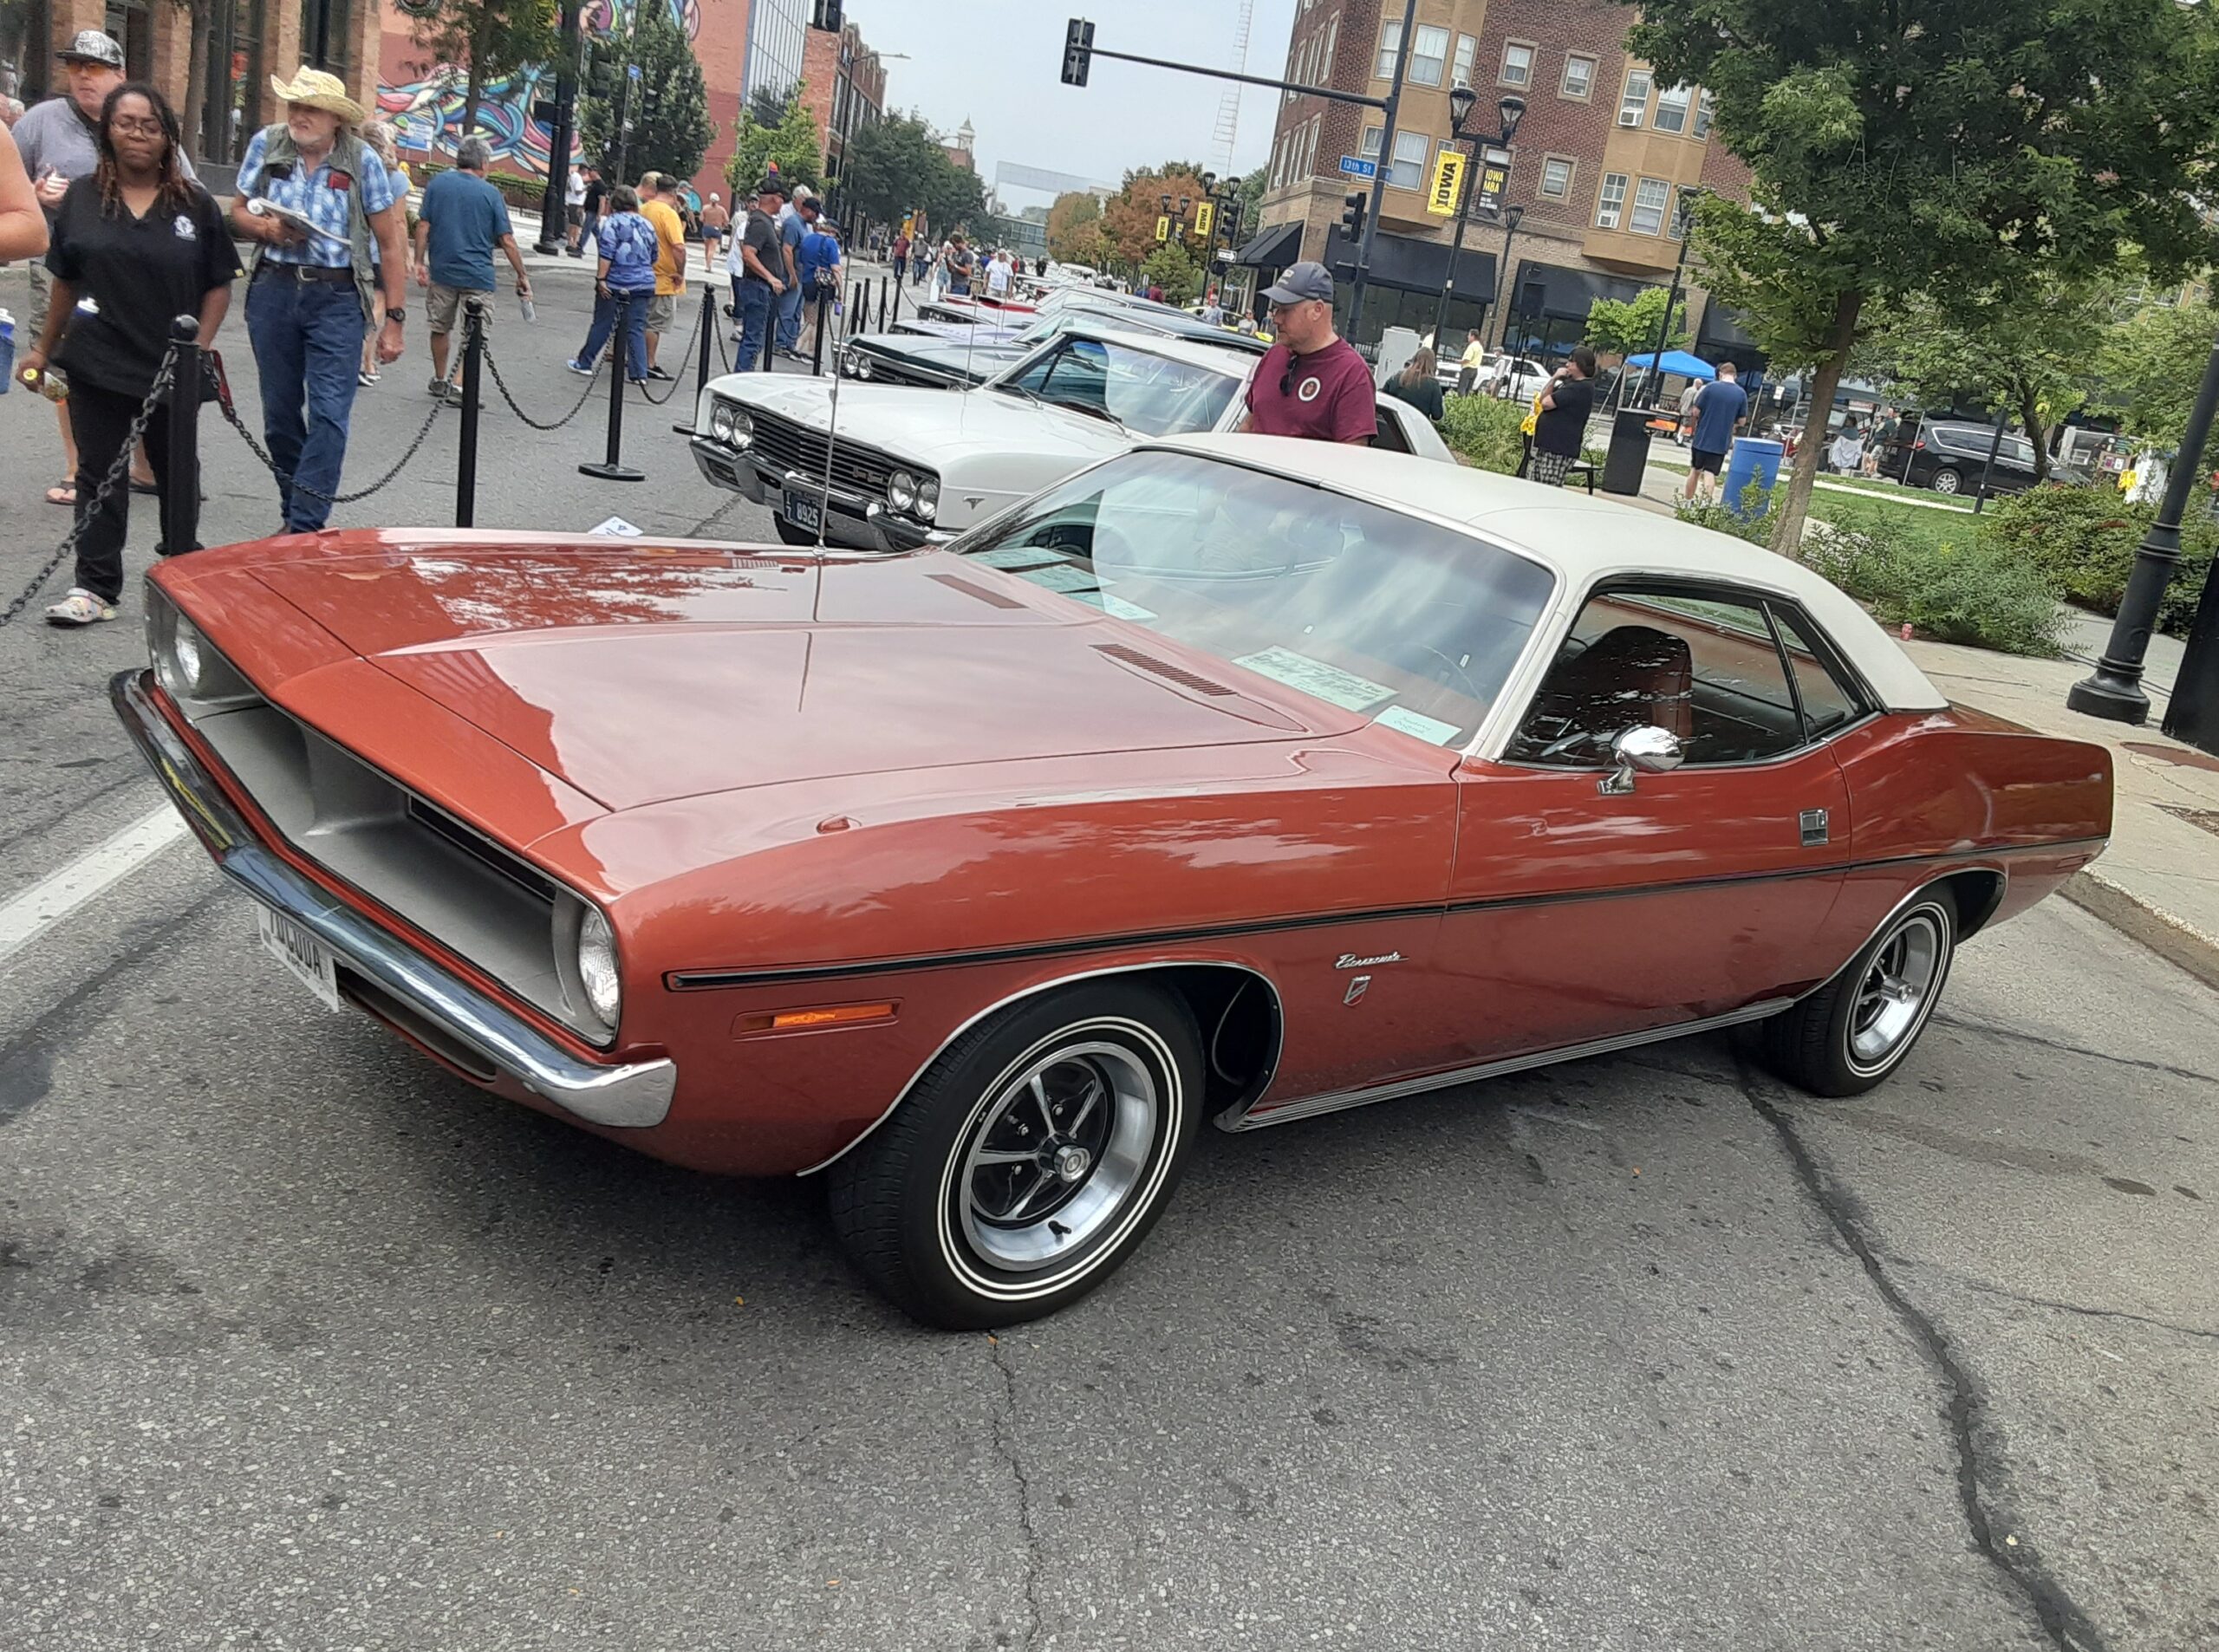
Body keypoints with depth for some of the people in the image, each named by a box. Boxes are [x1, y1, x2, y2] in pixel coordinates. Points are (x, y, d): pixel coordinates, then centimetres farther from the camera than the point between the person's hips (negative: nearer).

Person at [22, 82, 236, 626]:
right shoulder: (81, 199, 4)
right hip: (97, 364, 1)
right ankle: (96, 587, 7)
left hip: (172, 369, -1)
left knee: (175, 472, 14)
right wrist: (45, 349, 11)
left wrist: (197, 351, -7)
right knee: (100, 475, 3)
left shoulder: (195, 205, 0)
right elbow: (66, 282, 11)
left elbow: (218, 286, 2)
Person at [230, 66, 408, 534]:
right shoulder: (265, 145, 4)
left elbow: (391, 244, -1)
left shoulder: (362, 161, -3)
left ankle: (305, 526, -10)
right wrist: (266, 229, -10)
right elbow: (237, 214, 13)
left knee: (329, 413, -11)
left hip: (336, 298, -3)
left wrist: (394, 320, -5)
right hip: (272, 290, 3)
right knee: (280, 412, 9)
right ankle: (294, 509, 24)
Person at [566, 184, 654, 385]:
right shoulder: (647, 225, 9)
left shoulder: (613, 222, -7)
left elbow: (607, 254, -14)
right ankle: (639, 373, -1)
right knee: (637, 328, 5)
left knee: (602, 324, 7)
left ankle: (585, 363, 18)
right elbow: (654, 257, 15)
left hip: (615, 283, -4)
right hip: (643, 283, 4)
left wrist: (601, 278, -13)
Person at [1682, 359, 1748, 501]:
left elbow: (1696, 412, -7)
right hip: (1721, 442, 0)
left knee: (1695, 470, 14)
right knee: (1710, 474, 0)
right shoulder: (1741, 394, -2)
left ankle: (1687, 500, 24)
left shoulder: (1710, 387, -7)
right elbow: (1741, 421, 2)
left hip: (1702, 438, 0)